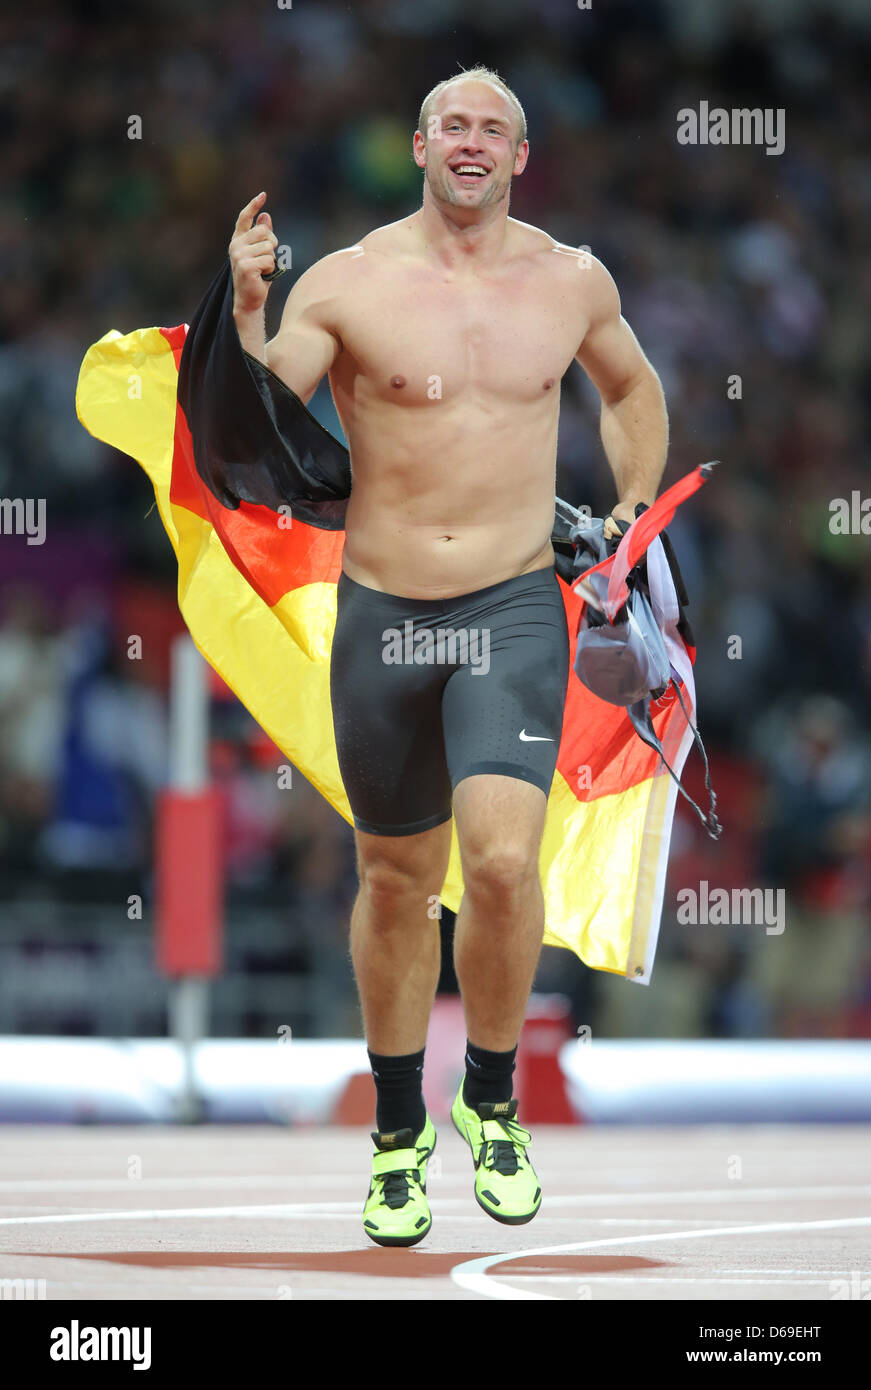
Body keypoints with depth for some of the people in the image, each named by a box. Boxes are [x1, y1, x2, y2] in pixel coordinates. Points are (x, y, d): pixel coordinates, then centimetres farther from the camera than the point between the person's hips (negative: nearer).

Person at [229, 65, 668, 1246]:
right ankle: (399, 1131, 28)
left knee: (505, 860, -19)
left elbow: (632, 389, 25)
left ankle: (492, 1103, 4)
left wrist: (629, 519, 17)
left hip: (514, 613, 0)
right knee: (397, 879, 11)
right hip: (382, 615, 0)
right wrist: (243, 310, -24)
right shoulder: (347, 284, -4)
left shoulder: (573, 281, 4)